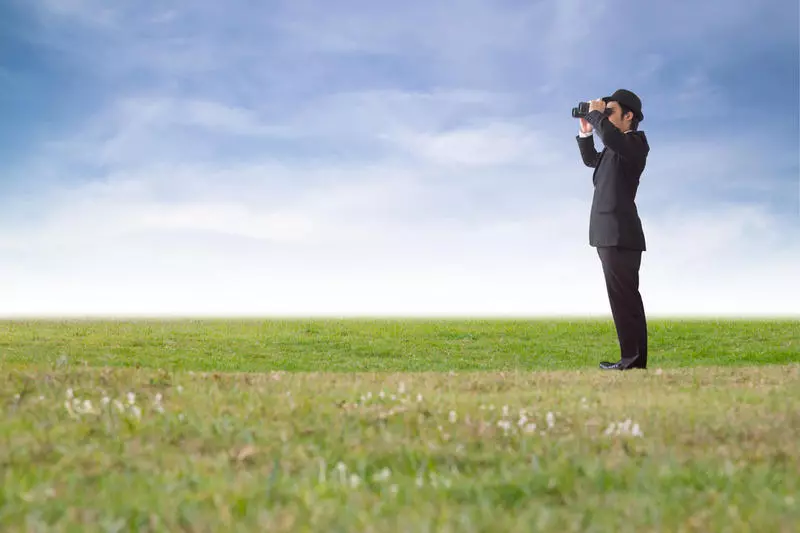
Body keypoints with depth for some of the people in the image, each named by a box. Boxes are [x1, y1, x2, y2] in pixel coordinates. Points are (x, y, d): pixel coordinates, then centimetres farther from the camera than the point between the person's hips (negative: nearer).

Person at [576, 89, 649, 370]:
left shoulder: (635, 142, -8)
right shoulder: (618, 146, 20)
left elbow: (610, 135, -29)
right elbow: (592, 160, 34)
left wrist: (596, 114, -11)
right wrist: (586, 132, 20)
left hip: (619, 234, -10)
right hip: (612, 234, 10)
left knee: (623, 297, -12)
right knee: (625, 297, 10)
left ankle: (632, 359, -13)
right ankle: (635, 358, 15)